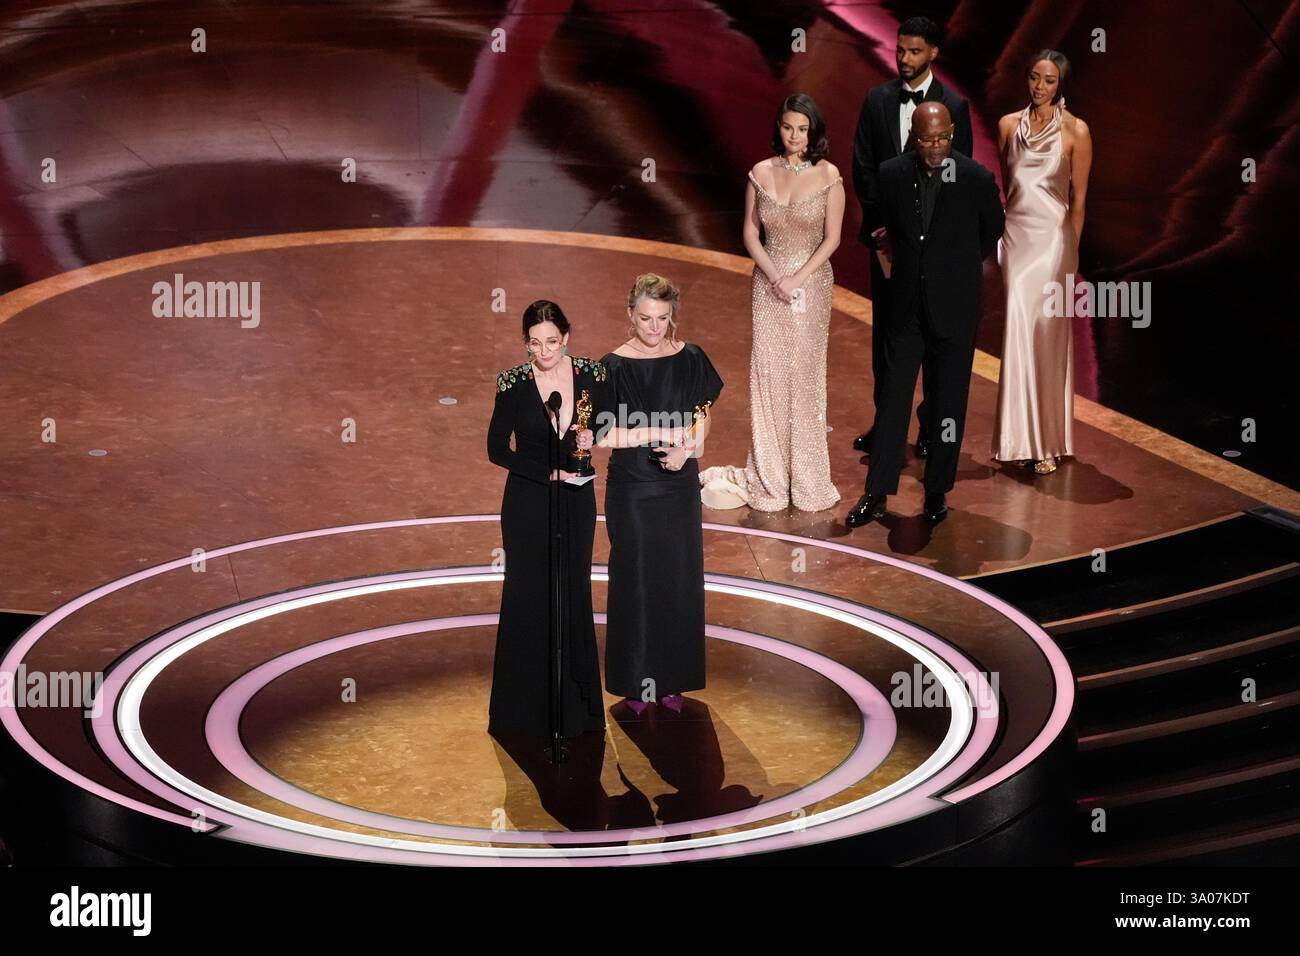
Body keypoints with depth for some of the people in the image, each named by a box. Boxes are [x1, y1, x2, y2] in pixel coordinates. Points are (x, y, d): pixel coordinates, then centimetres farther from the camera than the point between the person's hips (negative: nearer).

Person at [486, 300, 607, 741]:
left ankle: (575, 699, 22)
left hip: (577, 503, 3)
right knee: (528, 598, 1)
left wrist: (591, 432, -12)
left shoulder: (590, 374, -3)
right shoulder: (514, 383, -11)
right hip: (528, 503, -3)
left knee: (574, 594, 10)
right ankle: (527, 703, 11)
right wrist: (549, 472, -17)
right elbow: (497, 449, -8)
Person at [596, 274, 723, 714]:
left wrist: (686, 449, -15)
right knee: (635, 580, 5)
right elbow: (605, 435, -10)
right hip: (632, 490, -3)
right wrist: (659, 434, -21)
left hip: (679, 486, 3)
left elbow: (702, 418, 5)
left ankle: (672, 679, 22)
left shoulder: (690, 359, -1)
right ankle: (635, 682, 18)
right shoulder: (614, 367, -10)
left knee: (679, 580, 9)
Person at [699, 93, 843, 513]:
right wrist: (775, 277, -9)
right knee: (768, 373, 1)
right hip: (769, 284, 2)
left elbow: (832, 238, -5)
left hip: (812, 282, -2)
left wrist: (798, 279, -13)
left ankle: (807, 479, 14)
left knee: (806, 374, 3)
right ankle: (768, 479, 10)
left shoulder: (828, 176, -5)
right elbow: (750, 232, 3)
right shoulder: (761, 173, 1)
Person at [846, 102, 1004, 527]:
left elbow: (992, 231, 10)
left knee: (948, 404, 7)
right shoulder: (892, 174, -4)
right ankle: (876, 495, 9)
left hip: (954, 309, -1)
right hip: (906, 307, 2)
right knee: (893, 399, 4)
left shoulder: (977, 179, -9)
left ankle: (938, 491, 20)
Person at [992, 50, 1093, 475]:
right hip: (1015, 236, 3)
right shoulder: (1009, 125, 6)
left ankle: (1048, 442, 7)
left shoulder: (1075, 131, -5)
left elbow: (1078, 199, 0)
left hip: (1052, 237, -3)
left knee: (1047, 336, -2)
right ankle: (1022, 437, 8)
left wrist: (1070, 252, 2)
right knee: (1018, 332, 0)